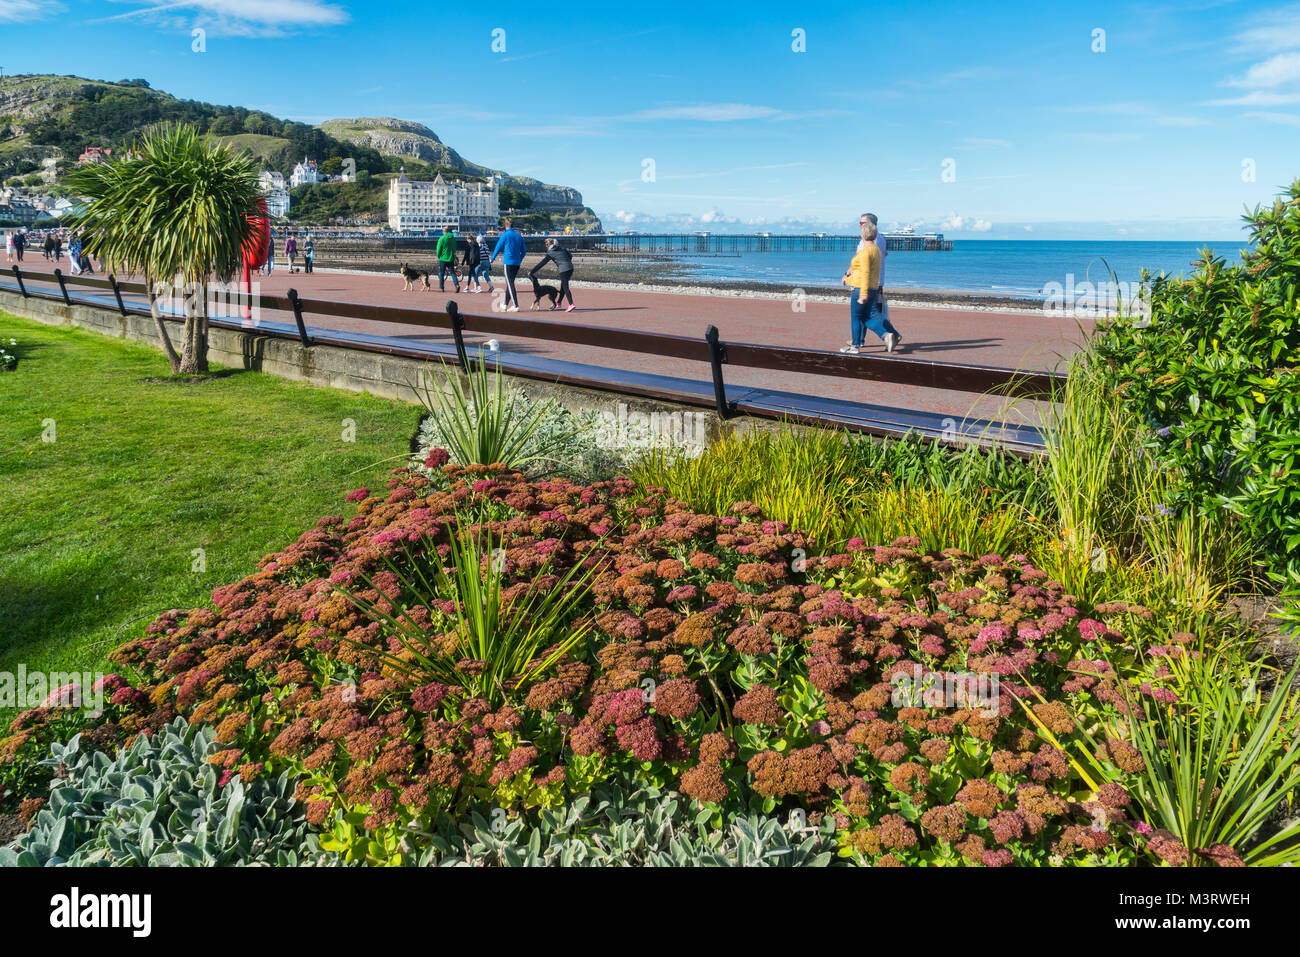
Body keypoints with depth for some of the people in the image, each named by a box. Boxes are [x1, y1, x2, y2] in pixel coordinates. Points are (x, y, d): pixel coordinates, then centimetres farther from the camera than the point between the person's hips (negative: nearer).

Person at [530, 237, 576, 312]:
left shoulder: (550, 253, -1)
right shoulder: (561, 248, 17)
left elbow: (542, 263, -2)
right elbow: (570, 256, 18)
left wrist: (531, 271, 2)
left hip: (564, 270, -7)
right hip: (570, 267, 7)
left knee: (565, 287, -9)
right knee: (563, 286, 19)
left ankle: (571, 304, -22)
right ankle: (559, 302, 33)